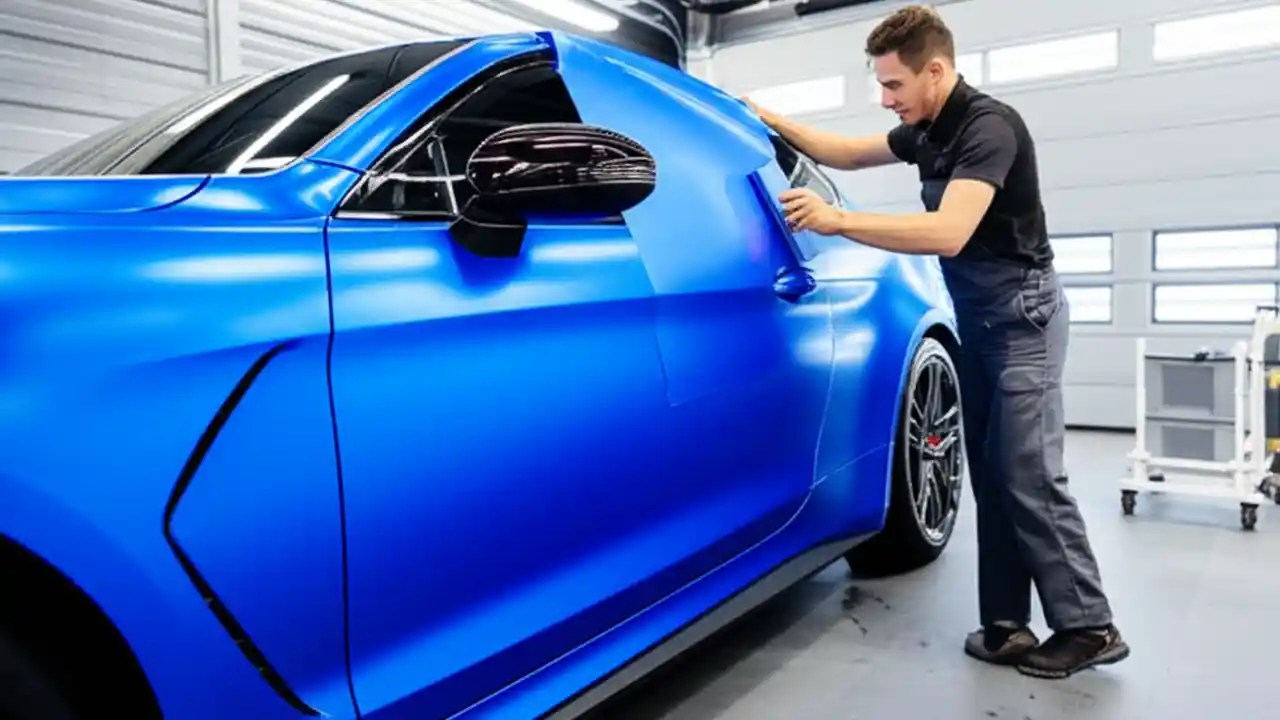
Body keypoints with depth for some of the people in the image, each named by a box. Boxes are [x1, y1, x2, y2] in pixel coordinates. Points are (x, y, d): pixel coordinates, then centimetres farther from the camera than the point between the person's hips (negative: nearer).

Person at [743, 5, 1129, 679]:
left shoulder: (989, 126, -20)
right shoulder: (926, 130, 7)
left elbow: (949, 234, -32)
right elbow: (848, 153, 19)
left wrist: (838, 221, -33)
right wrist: (774, 123, 10)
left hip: (1021, 314, -9)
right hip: (976, 317, 9)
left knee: (1030, 477, -9)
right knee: (992, 477, 6)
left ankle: (1088, 626, 5)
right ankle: (1007, 626, 11)